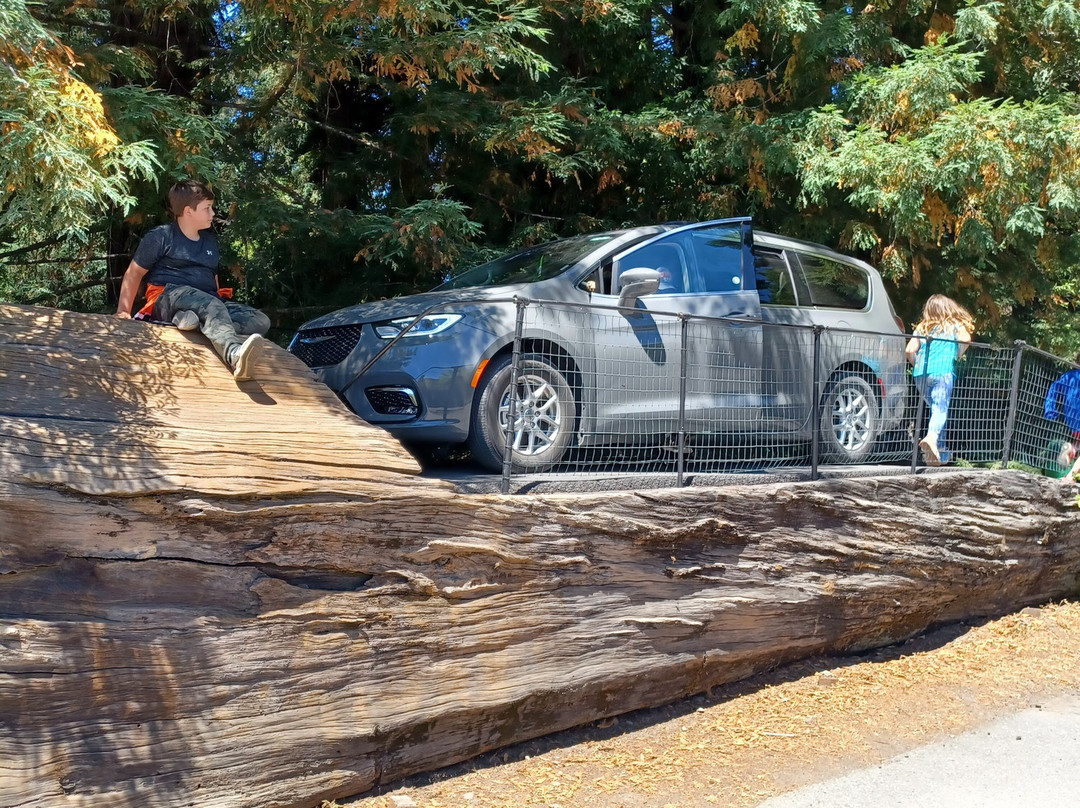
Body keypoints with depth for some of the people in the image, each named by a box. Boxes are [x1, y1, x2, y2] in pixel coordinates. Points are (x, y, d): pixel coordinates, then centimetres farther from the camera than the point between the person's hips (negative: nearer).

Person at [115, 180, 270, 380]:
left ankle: (193, 319, -41)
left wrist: (221, 301, 18)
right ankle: (235, 355, -73)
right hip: (170, 297, -6)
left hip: (209, 302, 6)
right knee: (210, 305, -41)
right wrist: (123, 311, 0)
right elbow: (134, 273, 7)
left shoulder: (210, 240, 23)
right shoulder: (161, 236, 5)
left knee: (261, 321, -21)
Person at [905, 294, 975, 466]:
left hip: (921, 375, 4)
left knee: (936, 408, 14)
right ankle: (932, 437, -38)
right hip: (942, 372, -4)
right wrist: (956, 356, 8)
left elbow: (909, 350, 8)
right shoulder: (955, 325, 13)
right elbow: (965, 339, -7)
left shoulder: (922, 327, 19)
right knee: (940, 409, -10)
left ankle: (940, 453, 16)